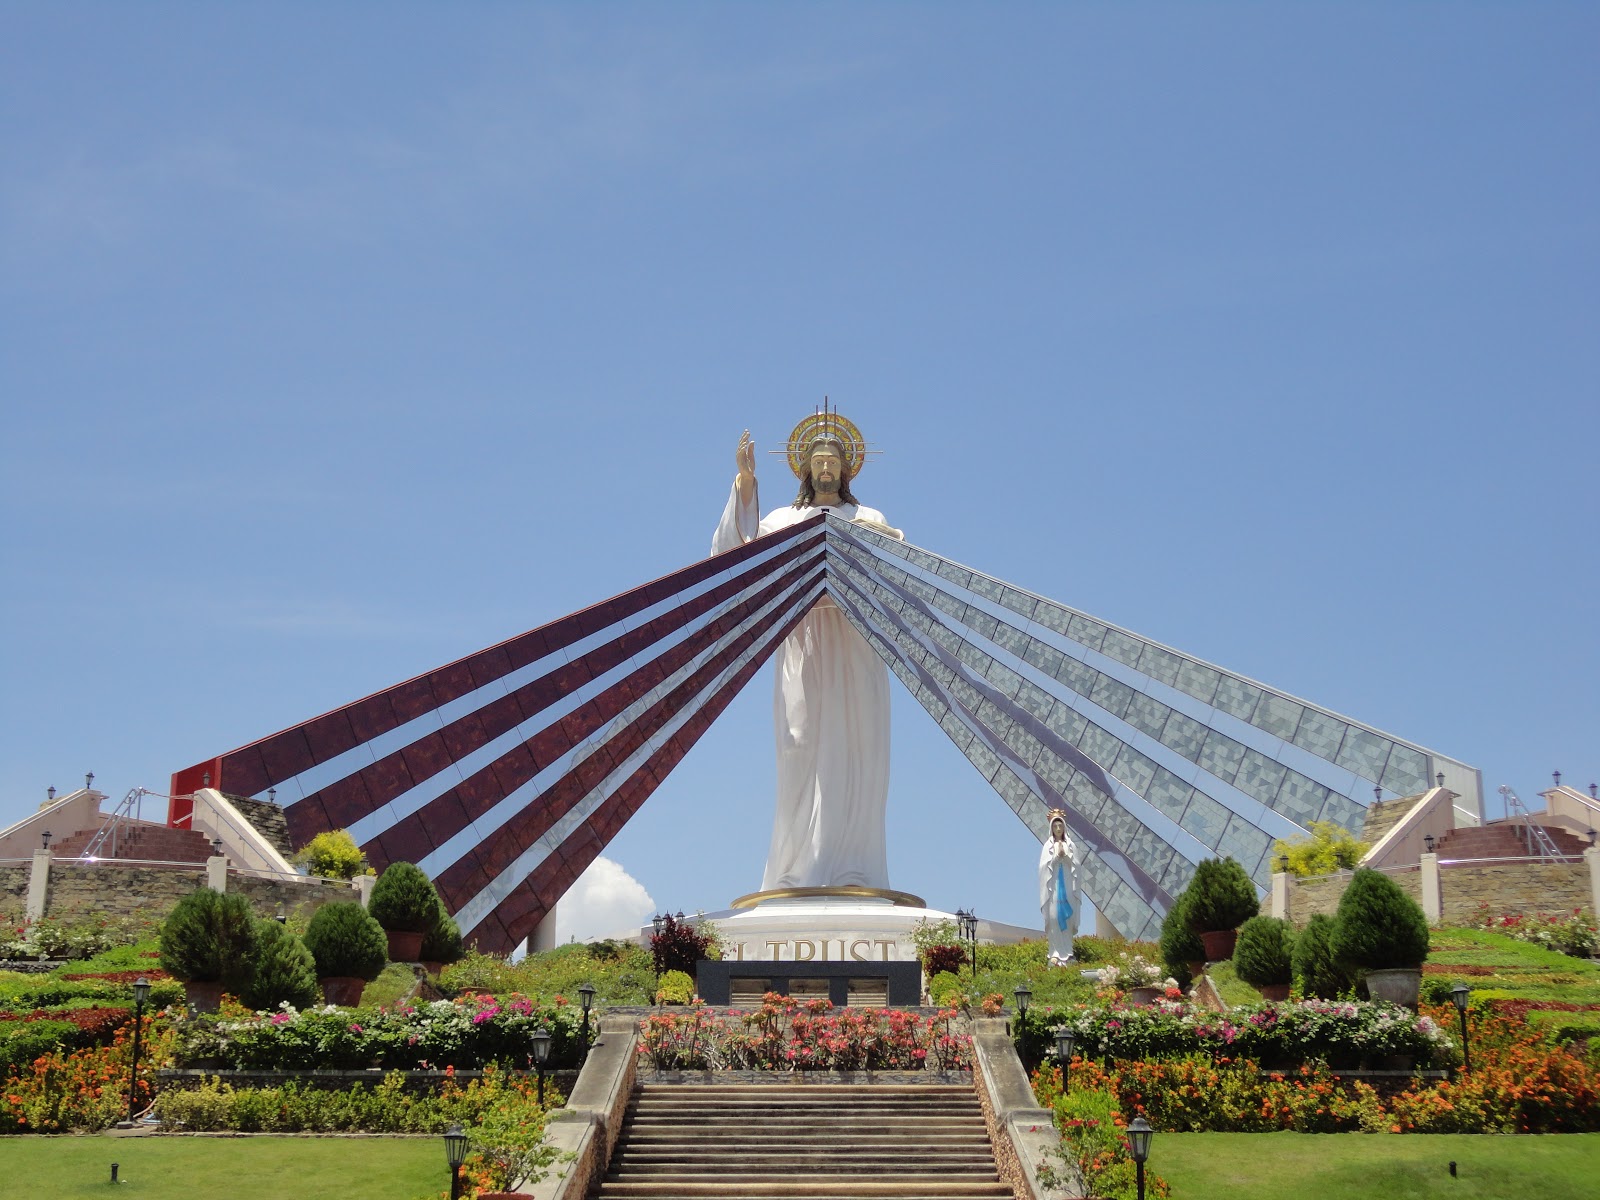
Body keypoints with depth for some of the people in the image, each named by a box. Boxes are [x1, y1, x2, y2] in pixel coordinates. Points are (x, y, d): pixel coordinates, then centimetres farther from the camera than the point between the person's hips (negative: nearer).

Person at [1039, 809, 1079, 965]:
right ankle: (1055, 953, -3)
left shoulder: (1070, 845, 7)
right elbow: (1044, 866, -4)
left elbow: (1075, 865, 3)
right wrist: (1056, 856, -15)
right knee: (1053, 917, -6)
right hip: (1053, 885, -2)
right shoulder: (1047, 846, 3)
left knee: (1067, 917, 1)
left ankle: (1067, 952, 6)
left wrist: (1066, 856, -12)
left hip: (1067, 886, 2)